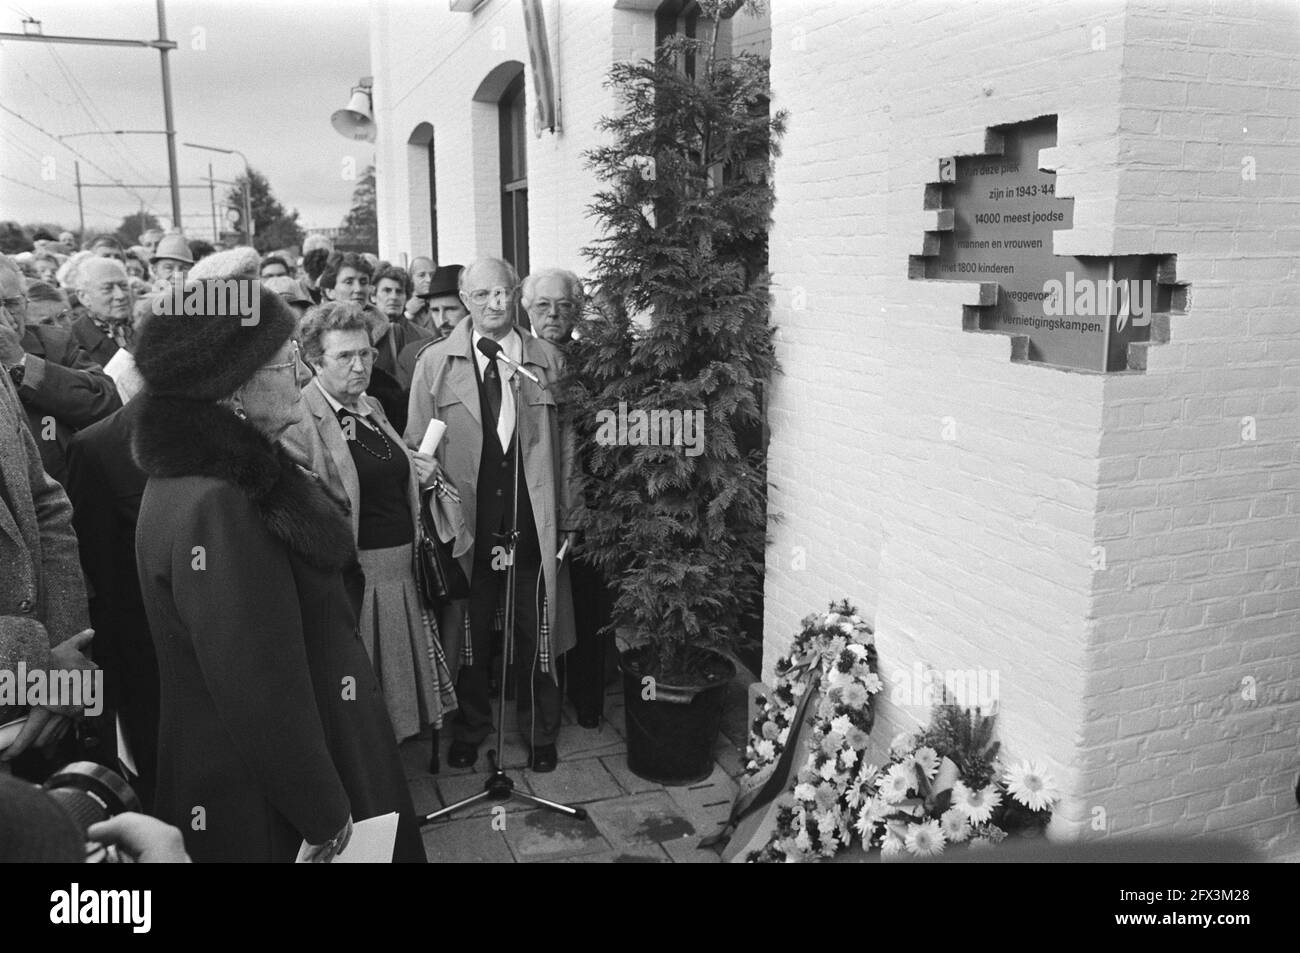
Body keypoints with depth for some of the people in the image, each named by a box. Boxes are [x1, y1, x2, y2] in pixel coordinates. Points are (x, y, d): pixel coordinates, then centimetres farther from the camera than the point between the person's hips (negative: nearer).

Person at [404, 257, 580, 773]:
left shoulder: (548, 360, 5)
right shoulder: (435, 362, 2)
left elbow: (566, 445, 6)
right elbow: (417, 449, 3)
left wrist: (568, 519, 4)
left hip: (534, 522, 1)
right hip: (467, 524, 0)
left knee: (536, 633, 10)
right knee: (468, 633, 11)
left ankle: (540, 732, 30)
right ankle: (470, 727, 33)